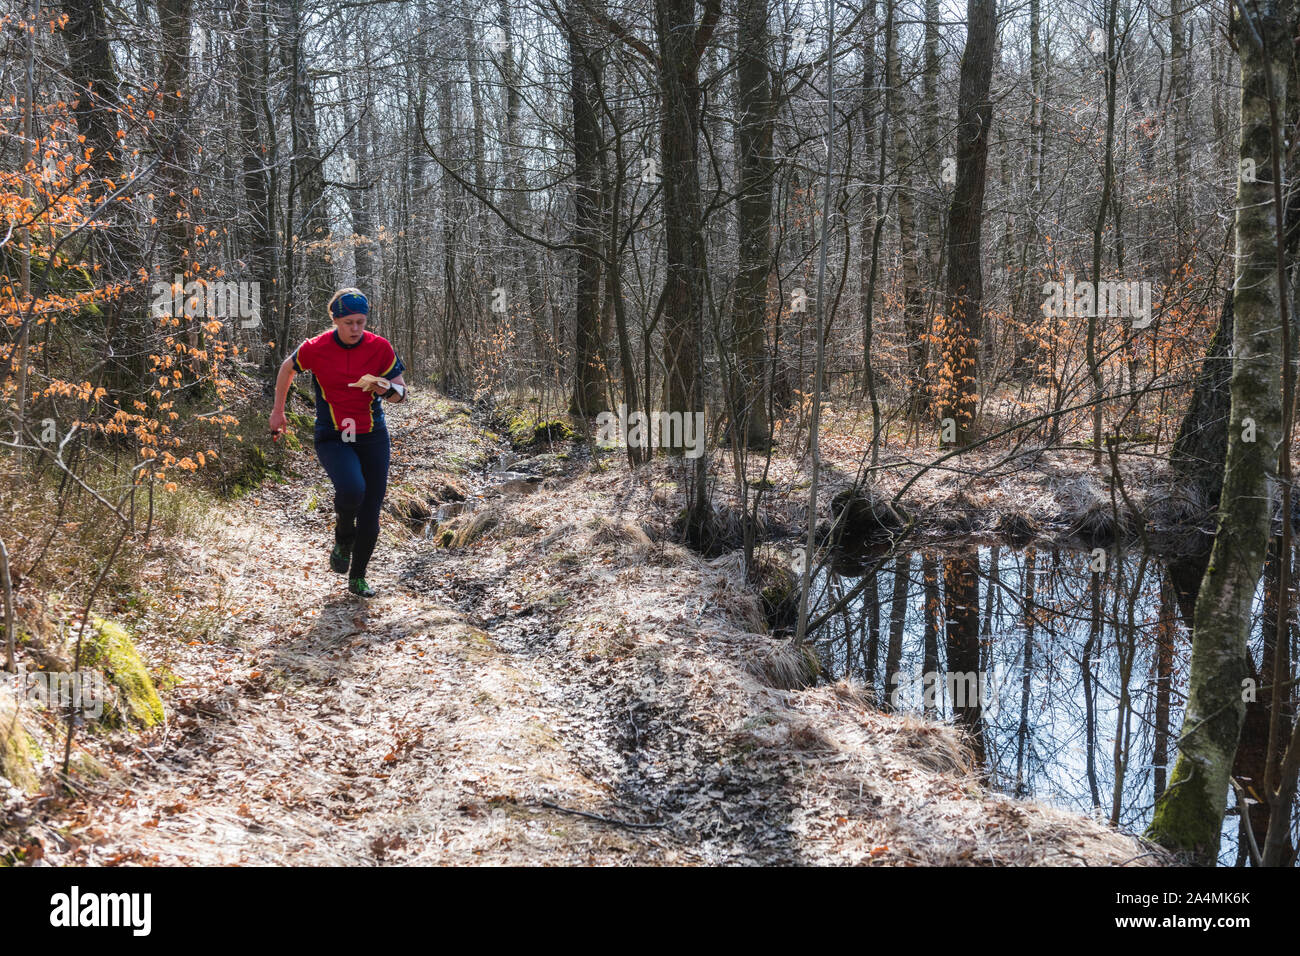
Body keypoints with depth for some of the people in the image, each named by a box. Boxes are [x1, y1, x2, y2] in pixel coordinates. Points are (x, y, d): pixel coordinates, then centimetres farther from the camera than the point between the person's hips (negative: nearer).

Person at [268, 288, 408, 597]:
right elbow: (287, 368, 11)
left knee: (370, 515, 2)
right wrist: (278, 410, 18)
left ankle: (357, 578, 23)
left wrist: (387, 388, -25)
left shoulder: (380, 347, -7)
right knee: (351, 489, -30)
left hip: (372, 437, 2)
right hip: (332, 439, -2)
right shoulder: (315, 349, -9)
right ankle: (343, 538, 3)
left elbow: (401, 393, -2)